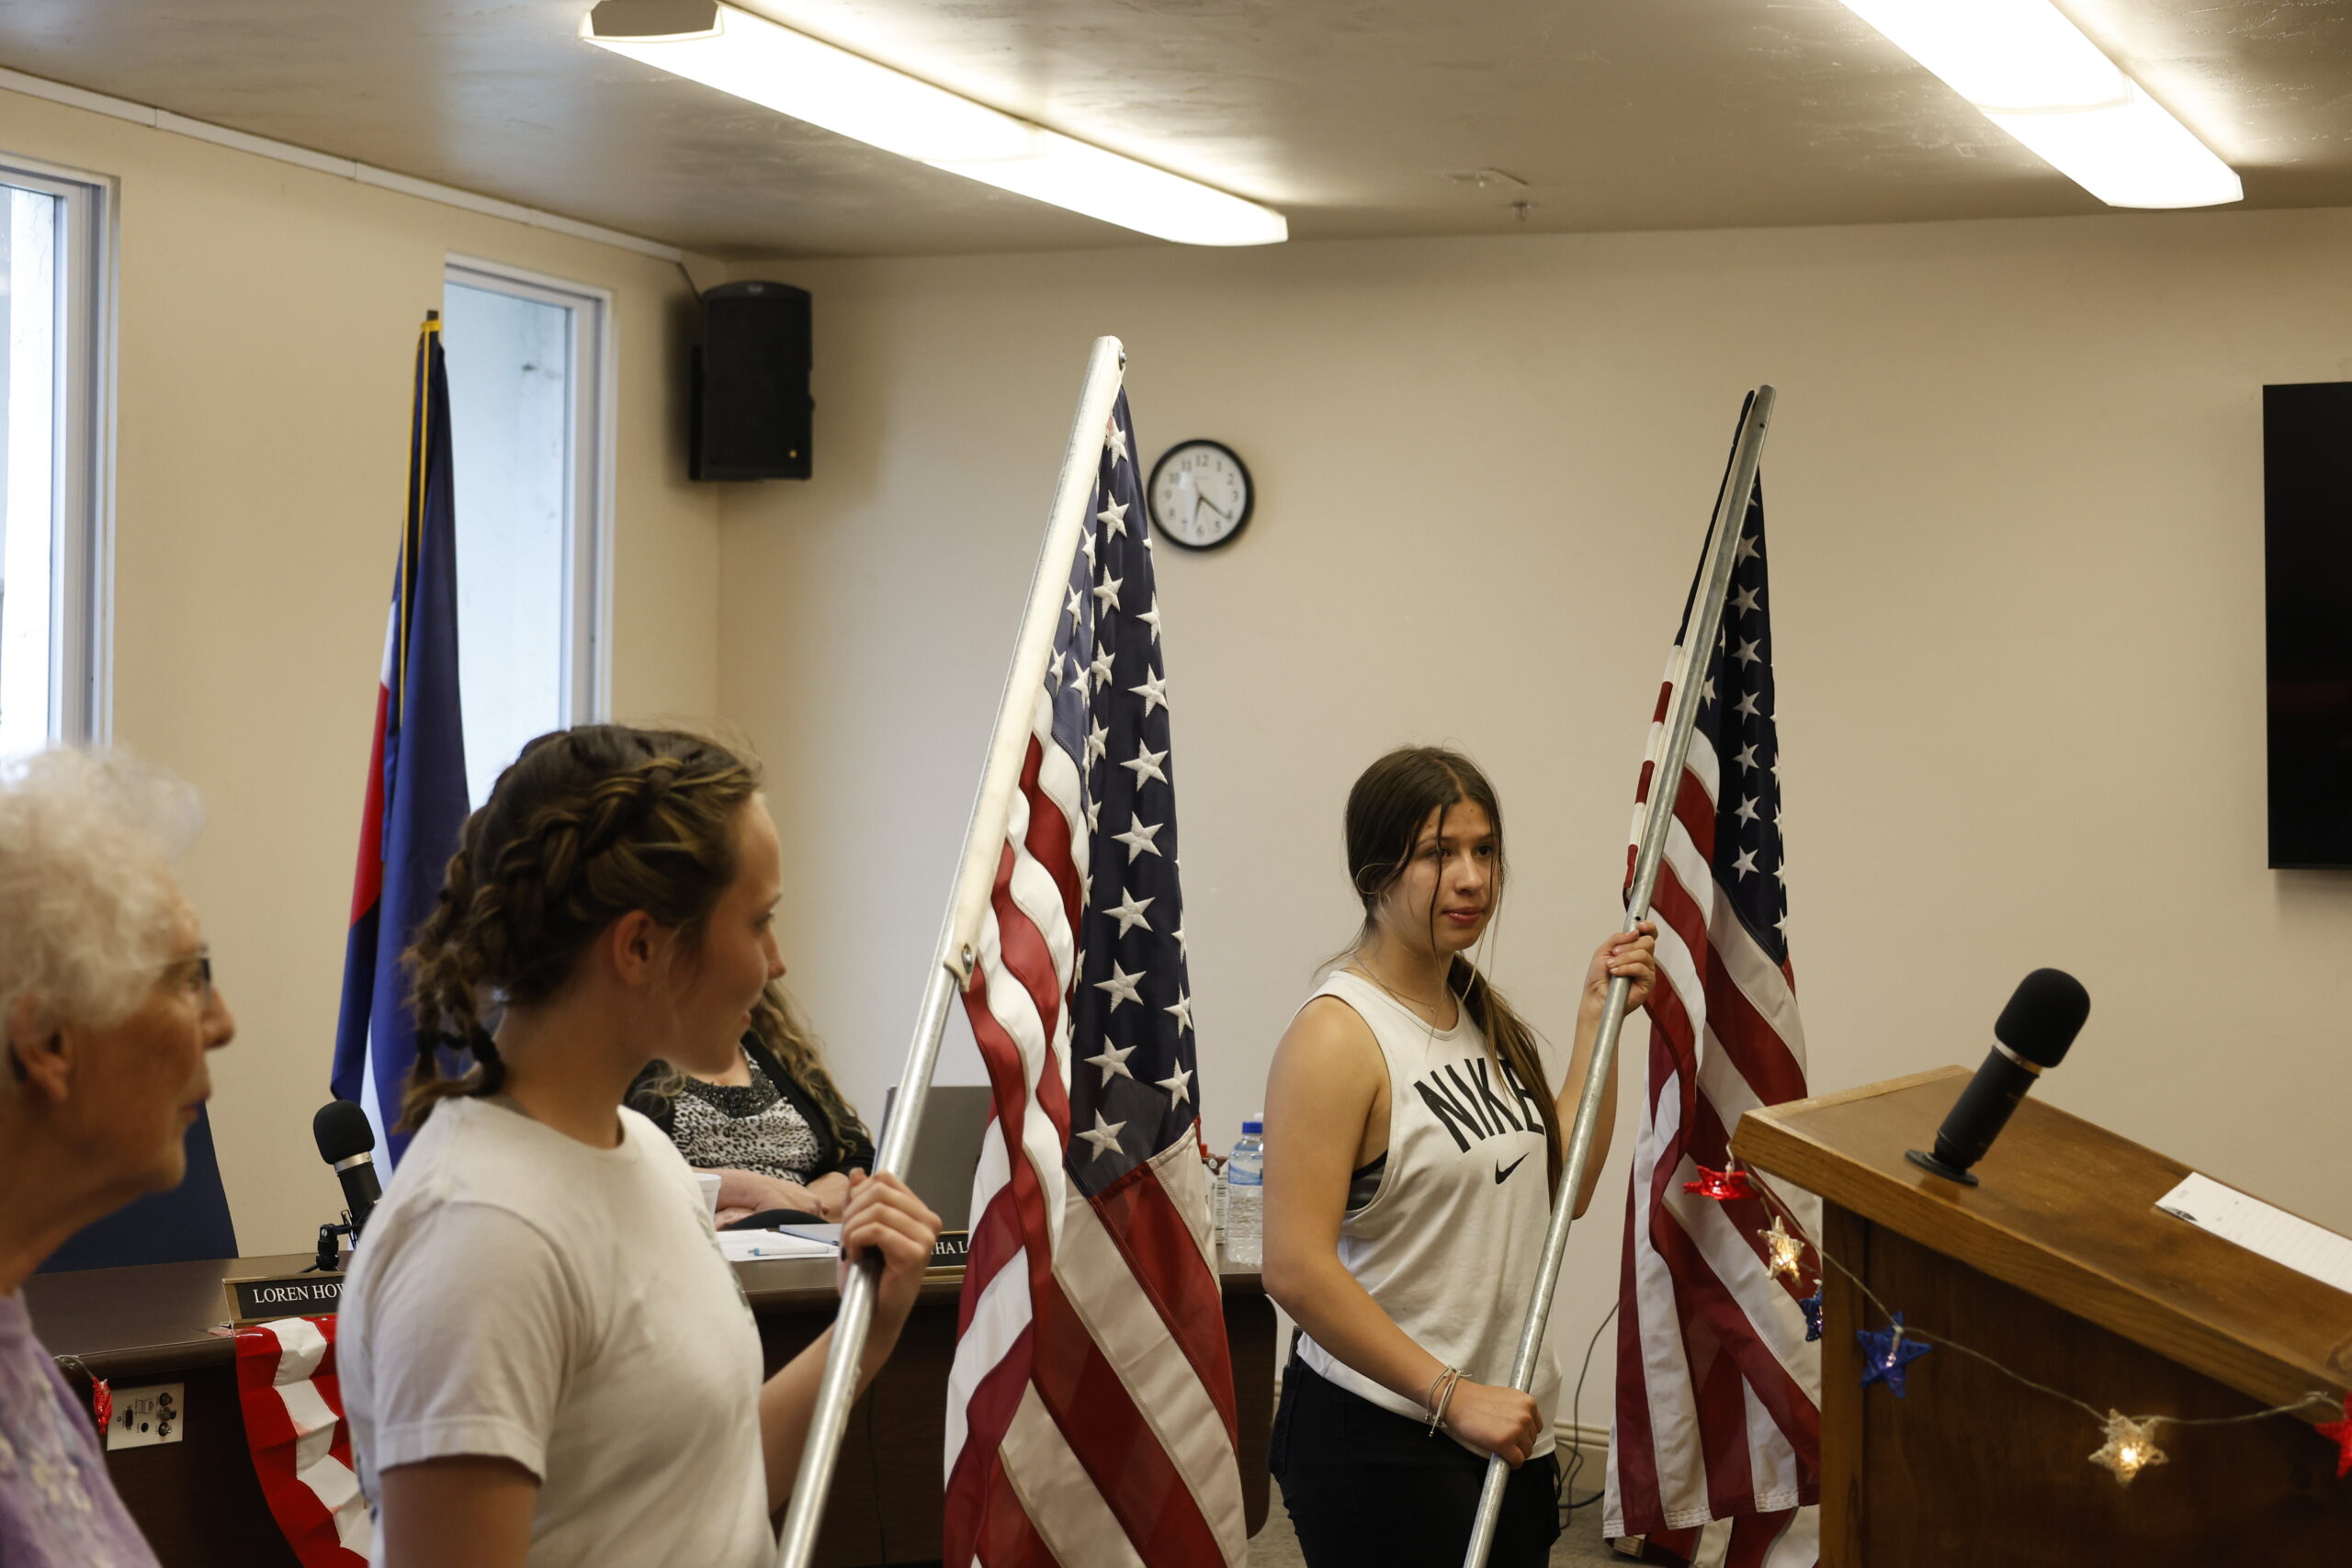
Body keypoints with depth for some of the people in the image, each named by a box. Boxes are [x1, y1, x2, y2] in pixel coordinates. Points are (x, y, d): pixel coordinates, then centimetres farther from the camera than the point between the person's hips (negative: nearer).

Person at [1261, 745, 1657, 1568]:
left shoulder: (1486, 1014, 11)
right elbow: (1296, 1269, -23)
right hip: (1378, 1438, -8)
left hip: (1505, 1429, 8)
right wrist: (1453, 1395, -21)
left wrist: (1597, 1018, 7)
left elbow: (1564, 1186, 9)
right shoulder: (1335, 1036, -16)